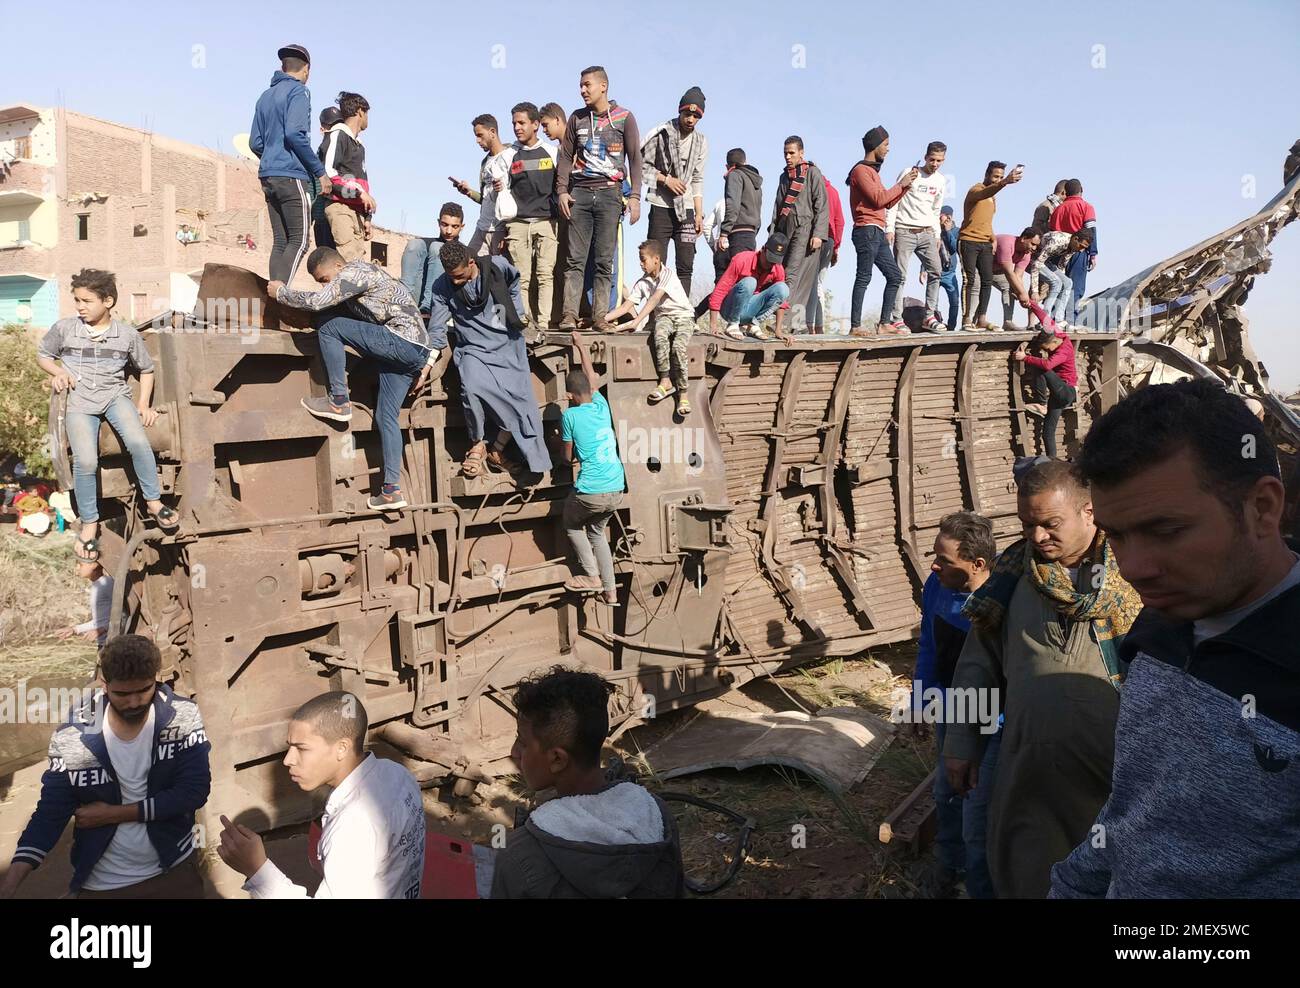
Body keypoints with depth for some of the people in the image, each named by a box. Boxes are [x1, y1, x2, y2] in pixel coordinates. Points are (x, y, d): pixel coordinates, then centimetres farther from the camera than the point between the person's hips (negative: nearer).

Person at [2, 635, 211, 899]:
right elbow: (50, 813, -10)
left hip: (174, 870, 0)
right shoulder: (73, 736, -15)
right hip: (101, 883, 1)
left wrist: (113, 813, -17)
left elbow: (194, 791, -17)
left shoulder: (183, 718, -16)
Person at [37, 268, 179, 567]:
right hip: (79, 402, 0)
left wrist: (144, 403, 7)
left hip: (115, 396, 0)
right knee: (85, 461, -23)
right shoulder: (63, 329, 3)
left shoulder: (127, 334, 4)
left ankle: (153, 501, -12)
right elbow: (42, 354, 21)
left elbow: (146, 369, 17)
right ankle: (89, 524, -4)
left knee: (138, 442, -31)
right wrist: (58, 371, 0)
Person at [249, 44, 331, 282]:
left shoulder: (265, 96, 21)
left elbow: (255, 142, 18)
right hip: (292, 176, -8)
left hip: (268, 176, 8)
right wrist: (320, 172, -13)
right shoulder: (298, 91, -3)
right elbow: (294, 134, -17)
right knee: (299, 241, -9)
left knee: (280, 242, 6)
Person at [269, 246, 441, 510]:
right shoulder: (357, 278, 24)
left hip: (404, 342, -10)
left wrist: (280, 292, -1)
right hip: (415, 351, 10)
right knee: (385, 416, 6)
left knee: (329, 328, -9)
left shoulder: (356, 270, -6)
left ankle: (338, 401, -3)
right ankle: (392, 490, 4)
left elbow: (317, 301, -16)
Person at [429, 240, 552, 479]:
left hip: (507, 346, 1)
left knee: (519, 400, -14)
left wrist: (517, 314, 15)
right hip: (474, 350, -1)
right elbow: (435, 330, -3)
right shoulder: (442, 287, -5)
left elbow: (514, 282, 18)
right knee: (471, 387, -32)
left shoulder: (498, 266, -6)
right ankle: (477, 447, -9)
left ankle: (496, 452, 10)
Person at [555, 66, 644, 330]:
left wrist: (635, 196, -6)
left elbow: (635, 158, 3)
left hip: (610, 193, -2)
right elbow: (566, 156, 13)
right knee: (575, 258, -4)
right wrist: (562, 191, 1)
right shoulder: (577, 118, 13)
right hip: (579, 192, 2)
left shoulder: (624, 117, 5)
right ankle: (569, 315, -7)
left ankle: (599, 316, -1)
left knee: (605, 260, -3)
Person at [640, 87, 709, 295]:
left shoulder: (701, 142, 10)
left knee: (686, 266, 1)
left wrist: (699, 213, 7)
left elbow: (697, 180, 13)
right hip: (662, 207, -4)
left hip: (687, 210, 4)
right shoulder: (661, 133, -3)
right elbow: (640, 165, -2)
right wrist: (666, 179, -12)